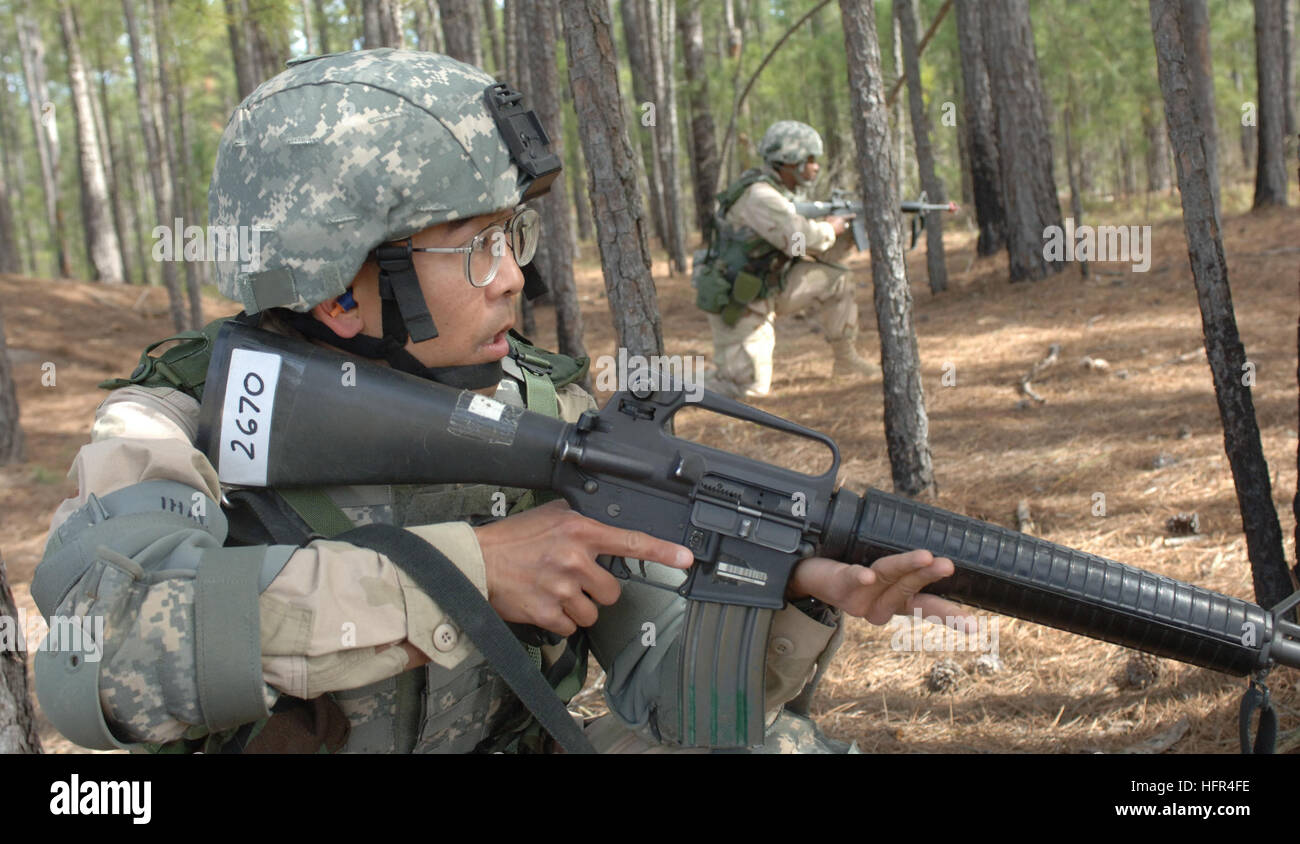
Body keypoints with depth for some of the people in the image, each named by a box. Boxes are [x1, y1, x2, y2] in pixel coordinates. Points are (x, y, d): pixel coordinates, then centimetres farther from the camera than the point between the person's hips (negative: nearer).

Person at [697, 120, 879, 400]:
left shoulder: (782, 195, 9)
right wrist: (831, 228, -9)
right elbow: (802, 240, -30)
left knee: (835, 280, 3)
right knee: (751, 387, -11)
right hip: (736, 303, -9)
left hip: (766, 289, 9)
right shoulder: (759, 196, -22)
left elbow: (819, 254, 12)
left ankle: (846, 360, 14)